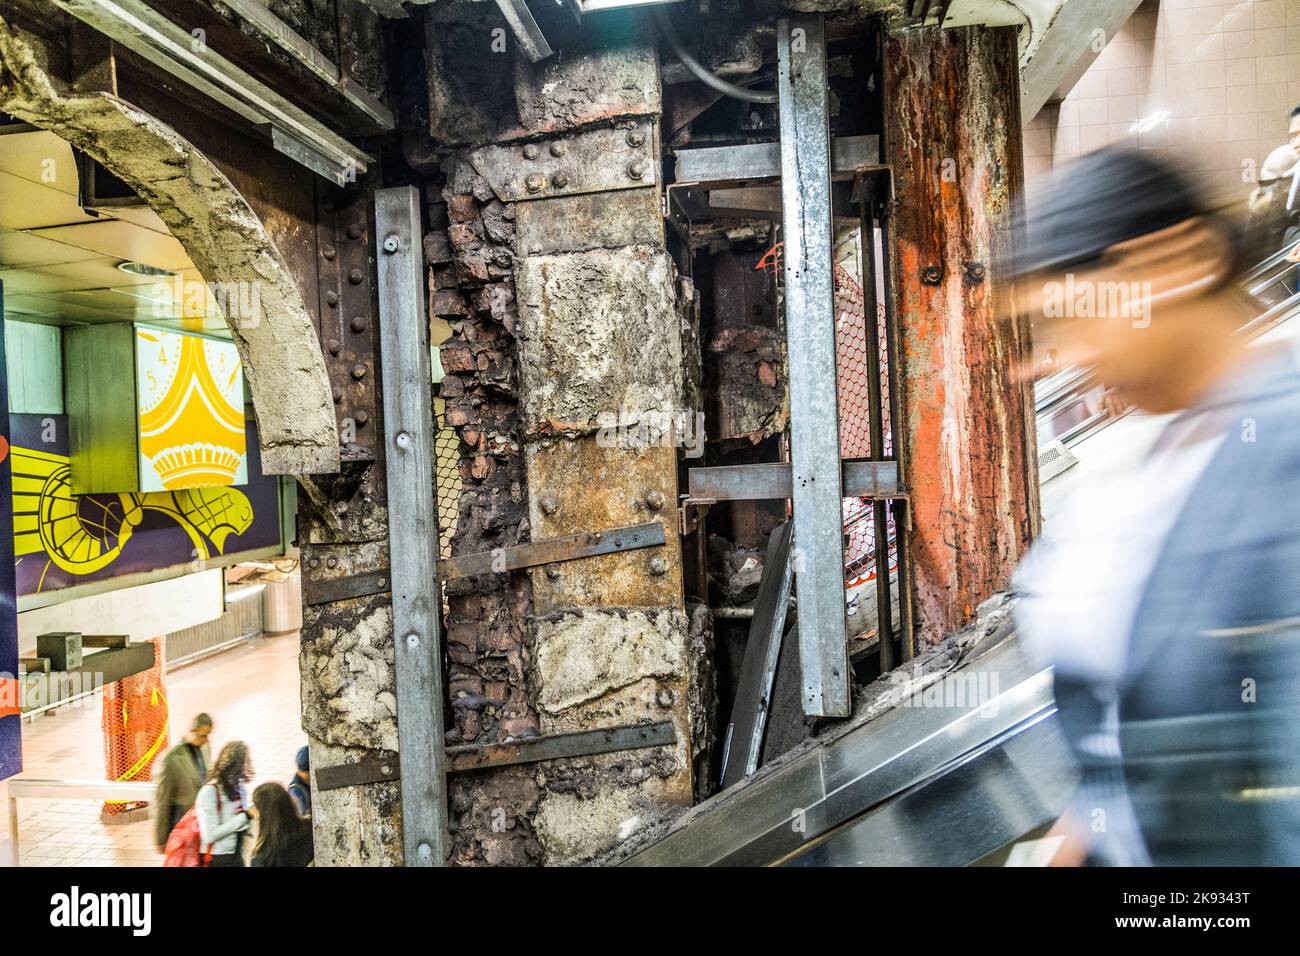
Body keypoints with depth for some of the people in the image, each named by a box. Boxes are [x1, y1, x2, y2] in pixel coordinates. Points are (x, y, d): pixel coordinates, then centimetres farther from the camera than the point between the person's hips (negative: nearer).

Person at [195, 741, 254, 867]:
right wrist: (244, 816, -19)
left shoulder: (238, 787, 5)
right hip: (217, 860, -7)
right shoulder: (210, 791, -16)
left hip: (237, 857, 7)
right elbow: (210, 835, -21)